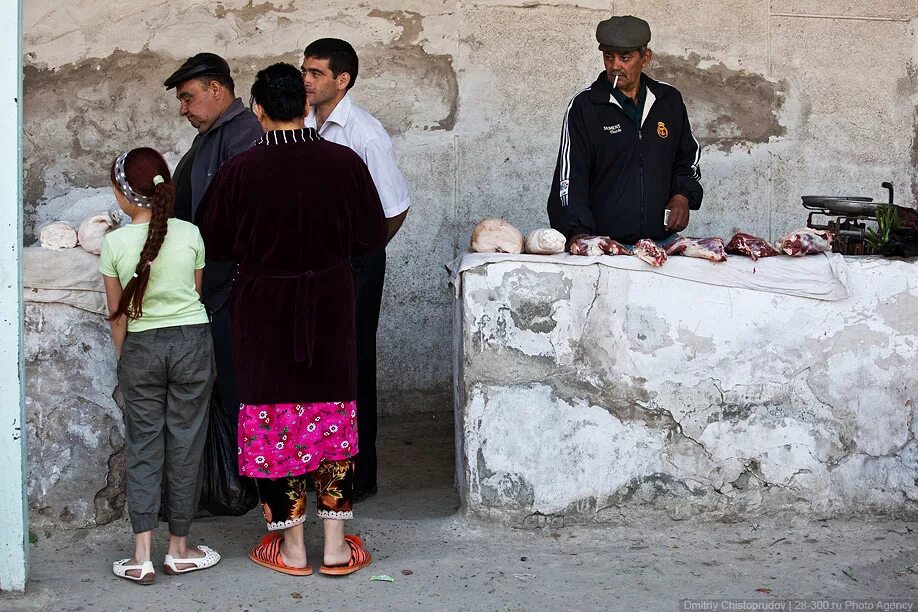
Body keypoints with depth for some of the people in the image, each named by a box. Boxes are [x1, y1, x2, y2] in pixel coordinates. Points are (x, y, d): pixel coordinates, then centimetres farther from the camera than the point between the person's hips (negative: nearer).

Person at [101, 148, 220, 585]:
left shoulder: (115, 243, -8)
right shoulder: (190, 234, -5)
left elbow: (117, 313, 0)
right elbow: (196, 294, 7)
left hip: (141, 347, 0)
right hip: (192, 340, 1)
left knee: (142, 448, 5)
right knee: (185, 444, 8)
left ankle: (142, 556, 0)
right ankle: (180, 548, 16)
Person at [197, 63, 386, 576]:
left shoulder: (240, 171, -13)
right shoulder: (345, 162, -9)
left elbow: (215, 244, -3)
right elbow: (373, 236, 0)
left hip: (264, 307, -2)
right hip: (331, 304, 2)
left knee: (274, 418, 9)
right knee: (333, 414, 11)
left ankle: (291, 545, 15)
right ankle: (337, 543, 14)